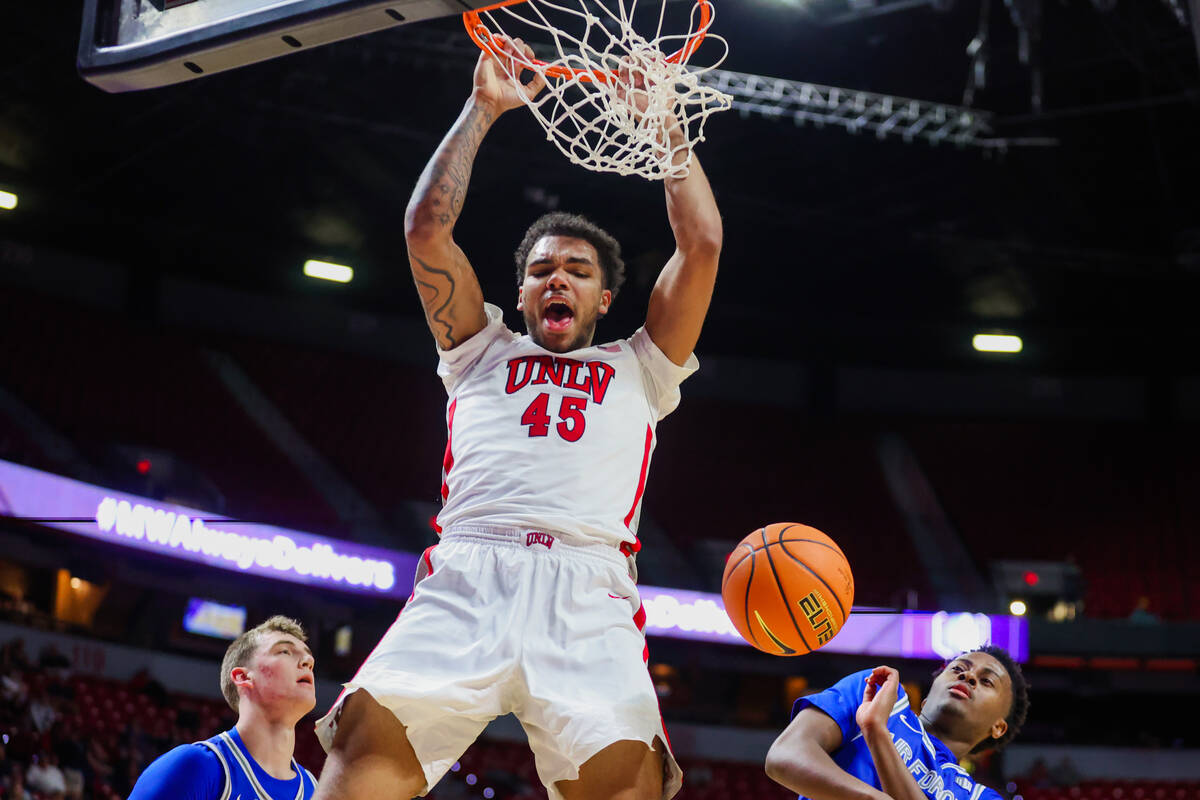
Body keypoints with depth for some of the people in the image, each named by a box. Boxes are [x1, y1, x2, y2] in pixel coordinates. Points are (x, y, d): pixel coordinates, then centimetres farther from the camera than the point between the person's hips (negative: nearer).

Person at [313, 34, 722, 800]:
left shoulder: (638, 369, 30)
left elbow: (702, 243, 22)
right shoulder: (484, 352, 31)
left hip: (590, 592, 0)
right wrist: (482, 109, 25)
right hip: (467, 575, 0)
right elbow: (428, 224, 22)